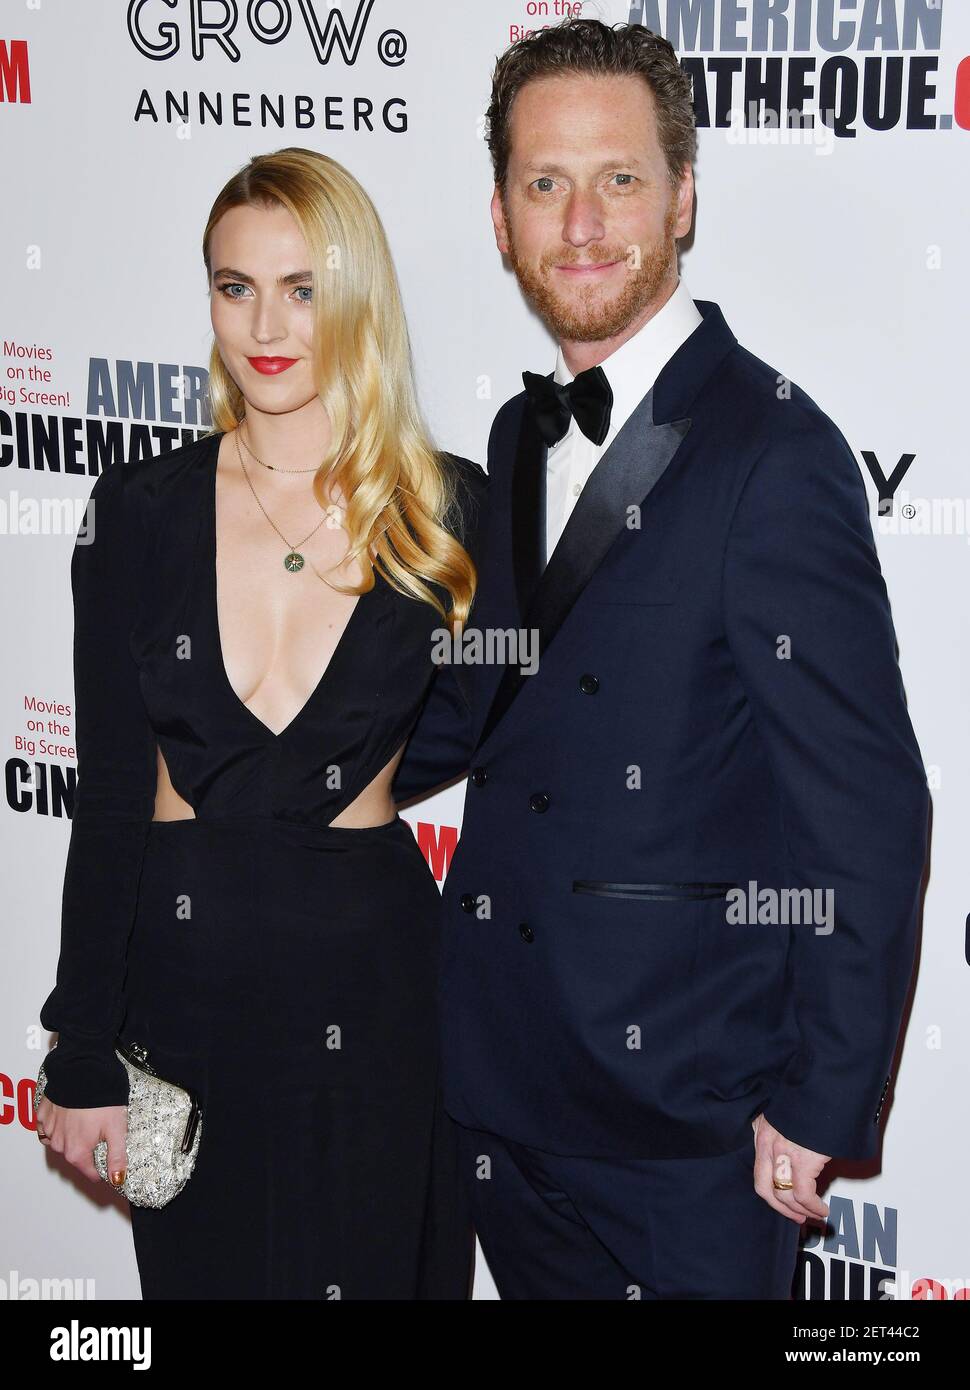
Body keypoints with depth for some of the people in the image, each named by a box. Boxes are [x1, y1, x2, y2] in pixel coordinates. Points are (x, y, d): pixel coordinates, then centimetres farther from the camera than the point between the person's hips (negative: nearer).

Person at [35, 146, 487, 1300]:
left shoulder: (449, 512, -4)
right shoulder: (140, 509, -1)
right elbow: (110, 801, 0)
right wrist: (84, 1061, -1)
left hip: (376, 986, -1)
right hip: (182, 980, 1)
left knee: (380, 1266, 11)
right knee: (202, 1271, 14)